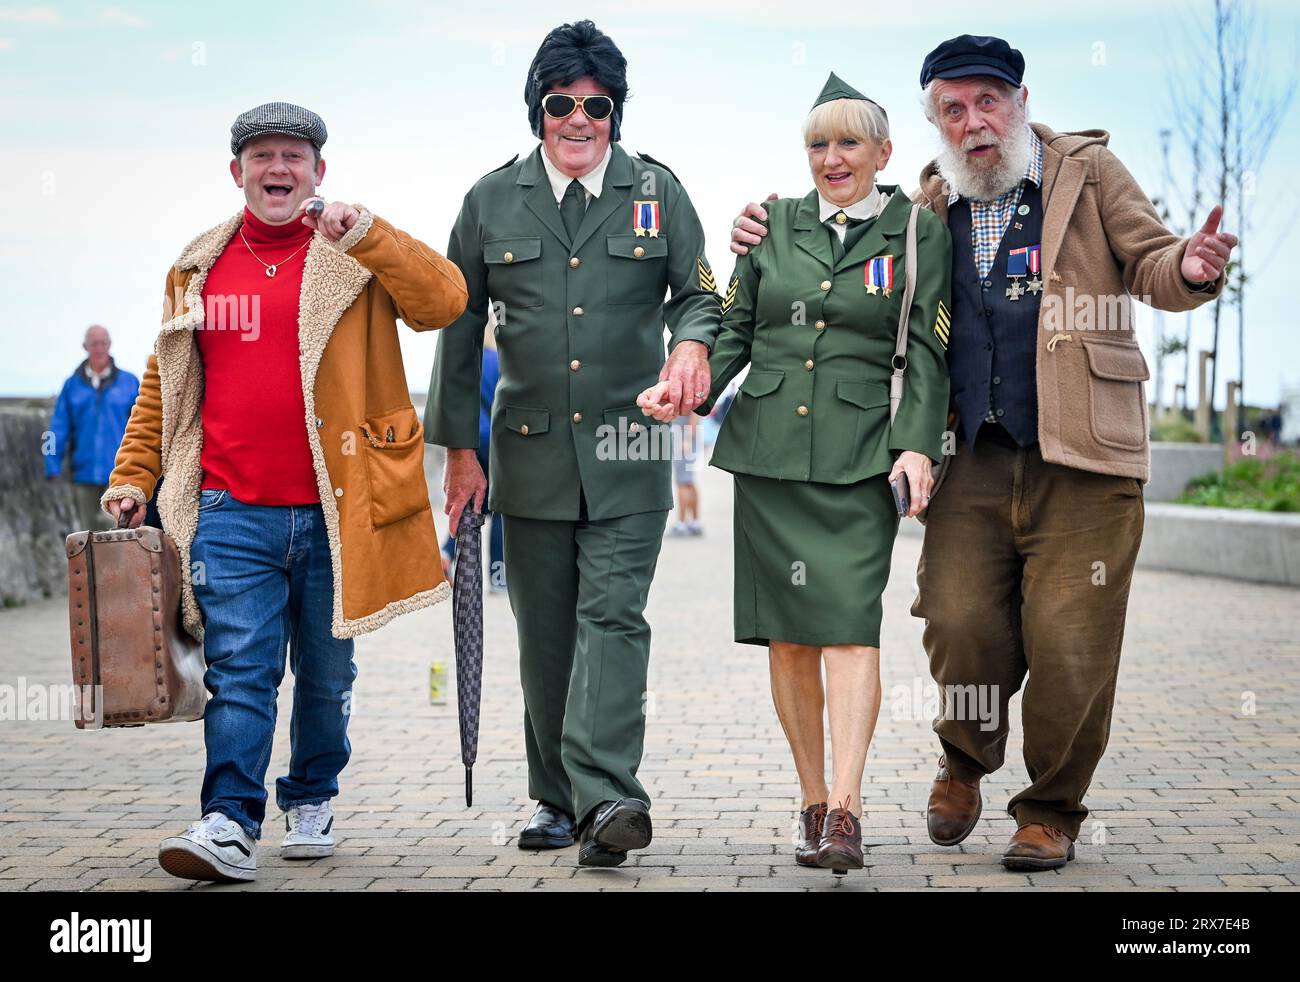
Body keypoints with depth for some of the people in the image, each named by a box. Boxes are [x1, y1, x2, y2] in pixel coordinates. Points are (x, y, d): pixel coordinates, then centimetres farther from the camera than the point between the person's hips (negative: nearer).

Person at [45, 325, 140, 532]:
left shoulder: (129, 382, 3)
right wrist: (53, 466, -4)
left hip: (119, 473, -3)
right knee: (91, 529, 9)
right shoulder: (72, 385, 7)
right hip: (85, 473, 3)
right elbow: (59, 427, 4)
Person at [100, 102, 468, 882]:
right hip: (233, 515, 1)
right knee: (239, 670, -9)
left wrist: (366, 233, -20)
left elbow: (444, 302, -13)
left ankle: (313, 802, 28)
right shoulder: (200, 268, 12)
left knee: (326, 673, 12)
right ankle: (231, 824, -10)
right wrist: (134, 475, 13)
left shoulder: (359, 258, 3)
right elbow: (165, 383, 19)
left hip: (335, 512, -1)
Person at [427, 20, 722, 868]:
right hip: (528, 451, 2)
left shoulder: (656, 191, 5)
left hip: (627, 453, -2)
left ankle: (606, 796, -19)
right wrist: (459, 446, 6)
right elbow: (462, 329, 9)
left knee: (613, 615, -12)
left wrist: (694, 341, -16)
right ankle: (556, 798, 17)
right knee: (545, 633, 7)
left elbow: (697, 291, 9)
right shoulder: (492, 202, 7)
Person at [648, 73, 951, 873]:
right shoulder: (775, 224, 12)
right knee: (788, 635, 4)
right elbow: (736, 330, 14)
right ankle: (814, 803, 13)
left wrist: (918, 444, -11)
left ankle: (845, 810, -19)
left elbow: (927, 354, 1)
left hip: (859, 460, -3)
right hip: (768, 449, 3)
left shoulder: (918, 233, 5)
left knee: (850, 625, -14)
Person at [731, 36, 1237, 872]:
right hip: (972, 456, 2)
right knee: (959, 623, -8)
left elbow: (1151, 262, 5)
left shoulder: (1088, 173, 9)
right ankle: (965, 764, 23)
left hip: (1080, 457, -2)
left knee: (1068, 641, -5)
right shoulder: (930, 206, 16)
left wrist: (1191, 269, -19)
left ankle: (1051, 812, 16)